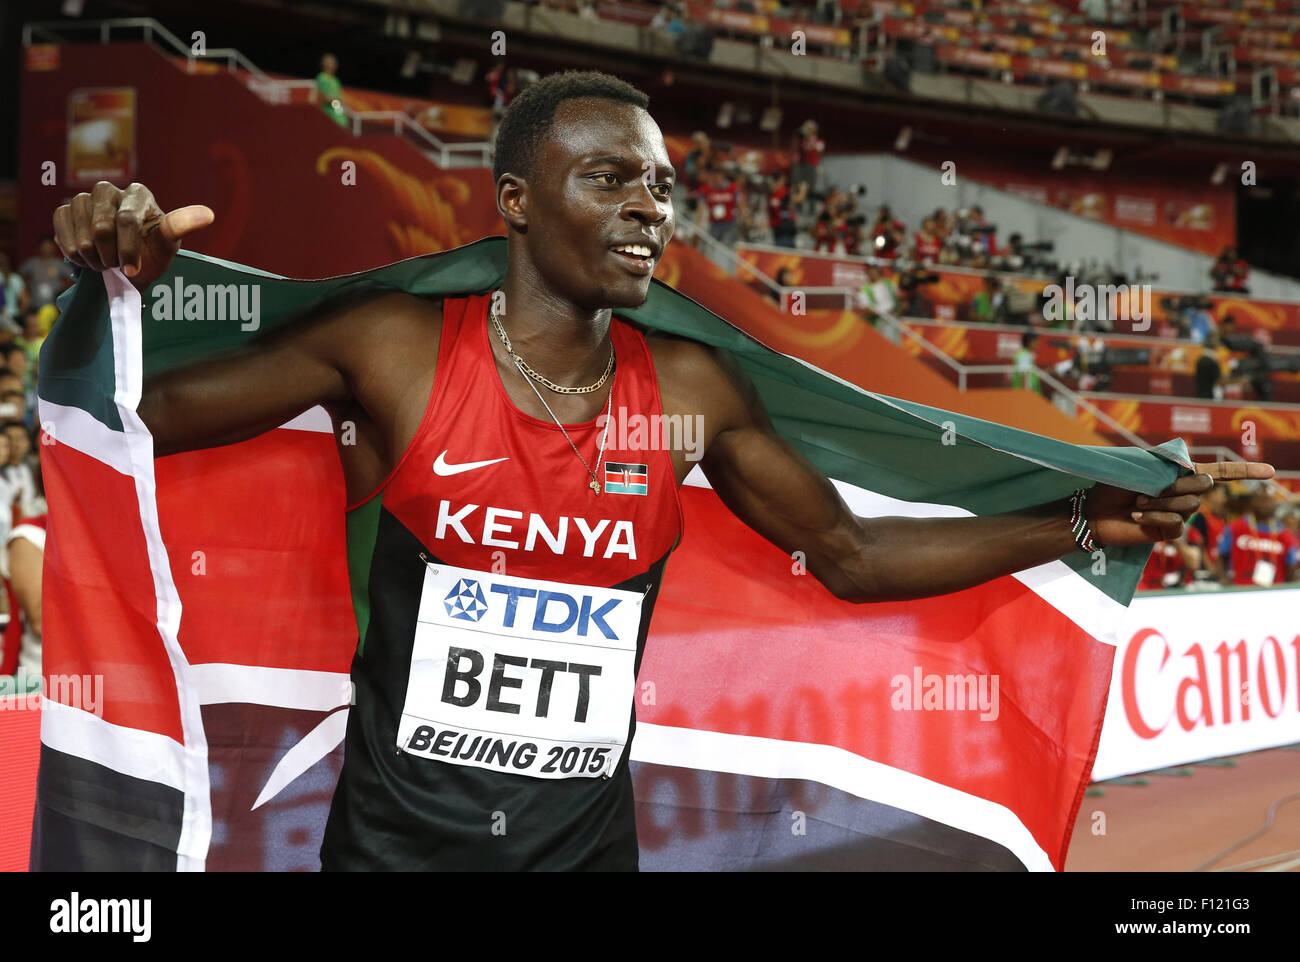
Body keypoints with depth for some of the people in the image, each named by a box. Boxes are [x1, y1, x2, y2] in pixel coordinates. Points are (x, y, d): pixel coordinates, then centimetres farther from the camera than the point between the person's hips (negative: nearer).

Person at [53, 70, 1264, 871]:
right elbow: (151, 408, -6)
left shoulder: (692, 391, 0)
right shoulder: (392, 347, -9)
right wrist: (124, 283, -27)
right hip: (392, 839, -2)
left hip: (587, 842, 3)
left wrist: (1084, 521, 4)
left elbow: (852, 554, 10)